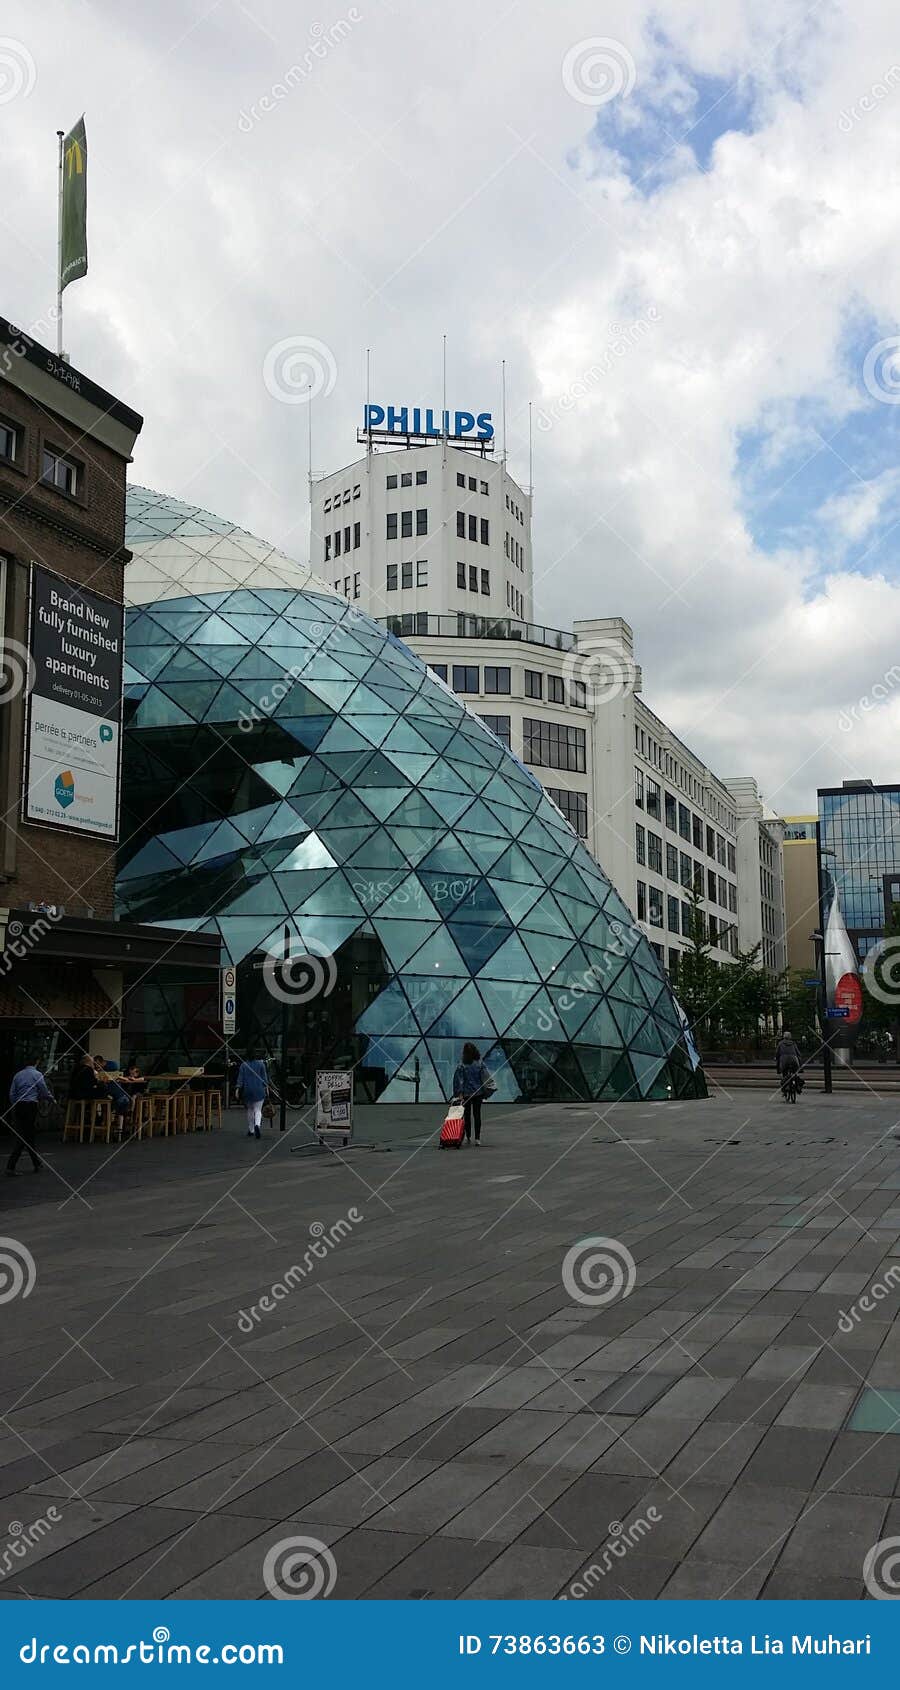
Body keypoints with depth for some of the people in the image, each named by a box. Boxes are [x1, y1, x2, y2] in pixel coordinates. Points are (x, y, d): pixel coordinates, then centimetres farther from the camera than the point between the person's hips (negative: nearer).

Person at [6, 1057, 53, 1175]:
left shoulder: (17, 1075, 14)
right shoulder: (37, 1074, -1)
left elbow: (11, 1094, 11)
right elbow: (44, 1091, -1)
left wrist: (15, 1106, 18)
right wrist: (51, 1098, 18)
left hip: (18, 1106, 5)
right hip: (31, 1105, -5)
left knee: (29, 1135, 13)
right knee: (23, 1137, -2)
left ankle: (37, 1164, 22)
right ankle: (11, 1167, -9)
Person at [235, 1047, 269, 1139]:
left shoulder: (243, 1065, 1)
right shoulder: (261, 1064, -2)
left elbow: (240, 1078, -2)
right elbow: (264, 1077, 2)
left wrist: (237, 1088, -1)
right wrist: (266, 1087, 12)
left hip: (247, 1091, 1)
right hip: (259, 1090, -1)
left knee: (250, 1110, 16)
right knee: (258, 1110, 0)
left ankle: (251, 1131, 21)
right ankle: (257, 1125, -28)